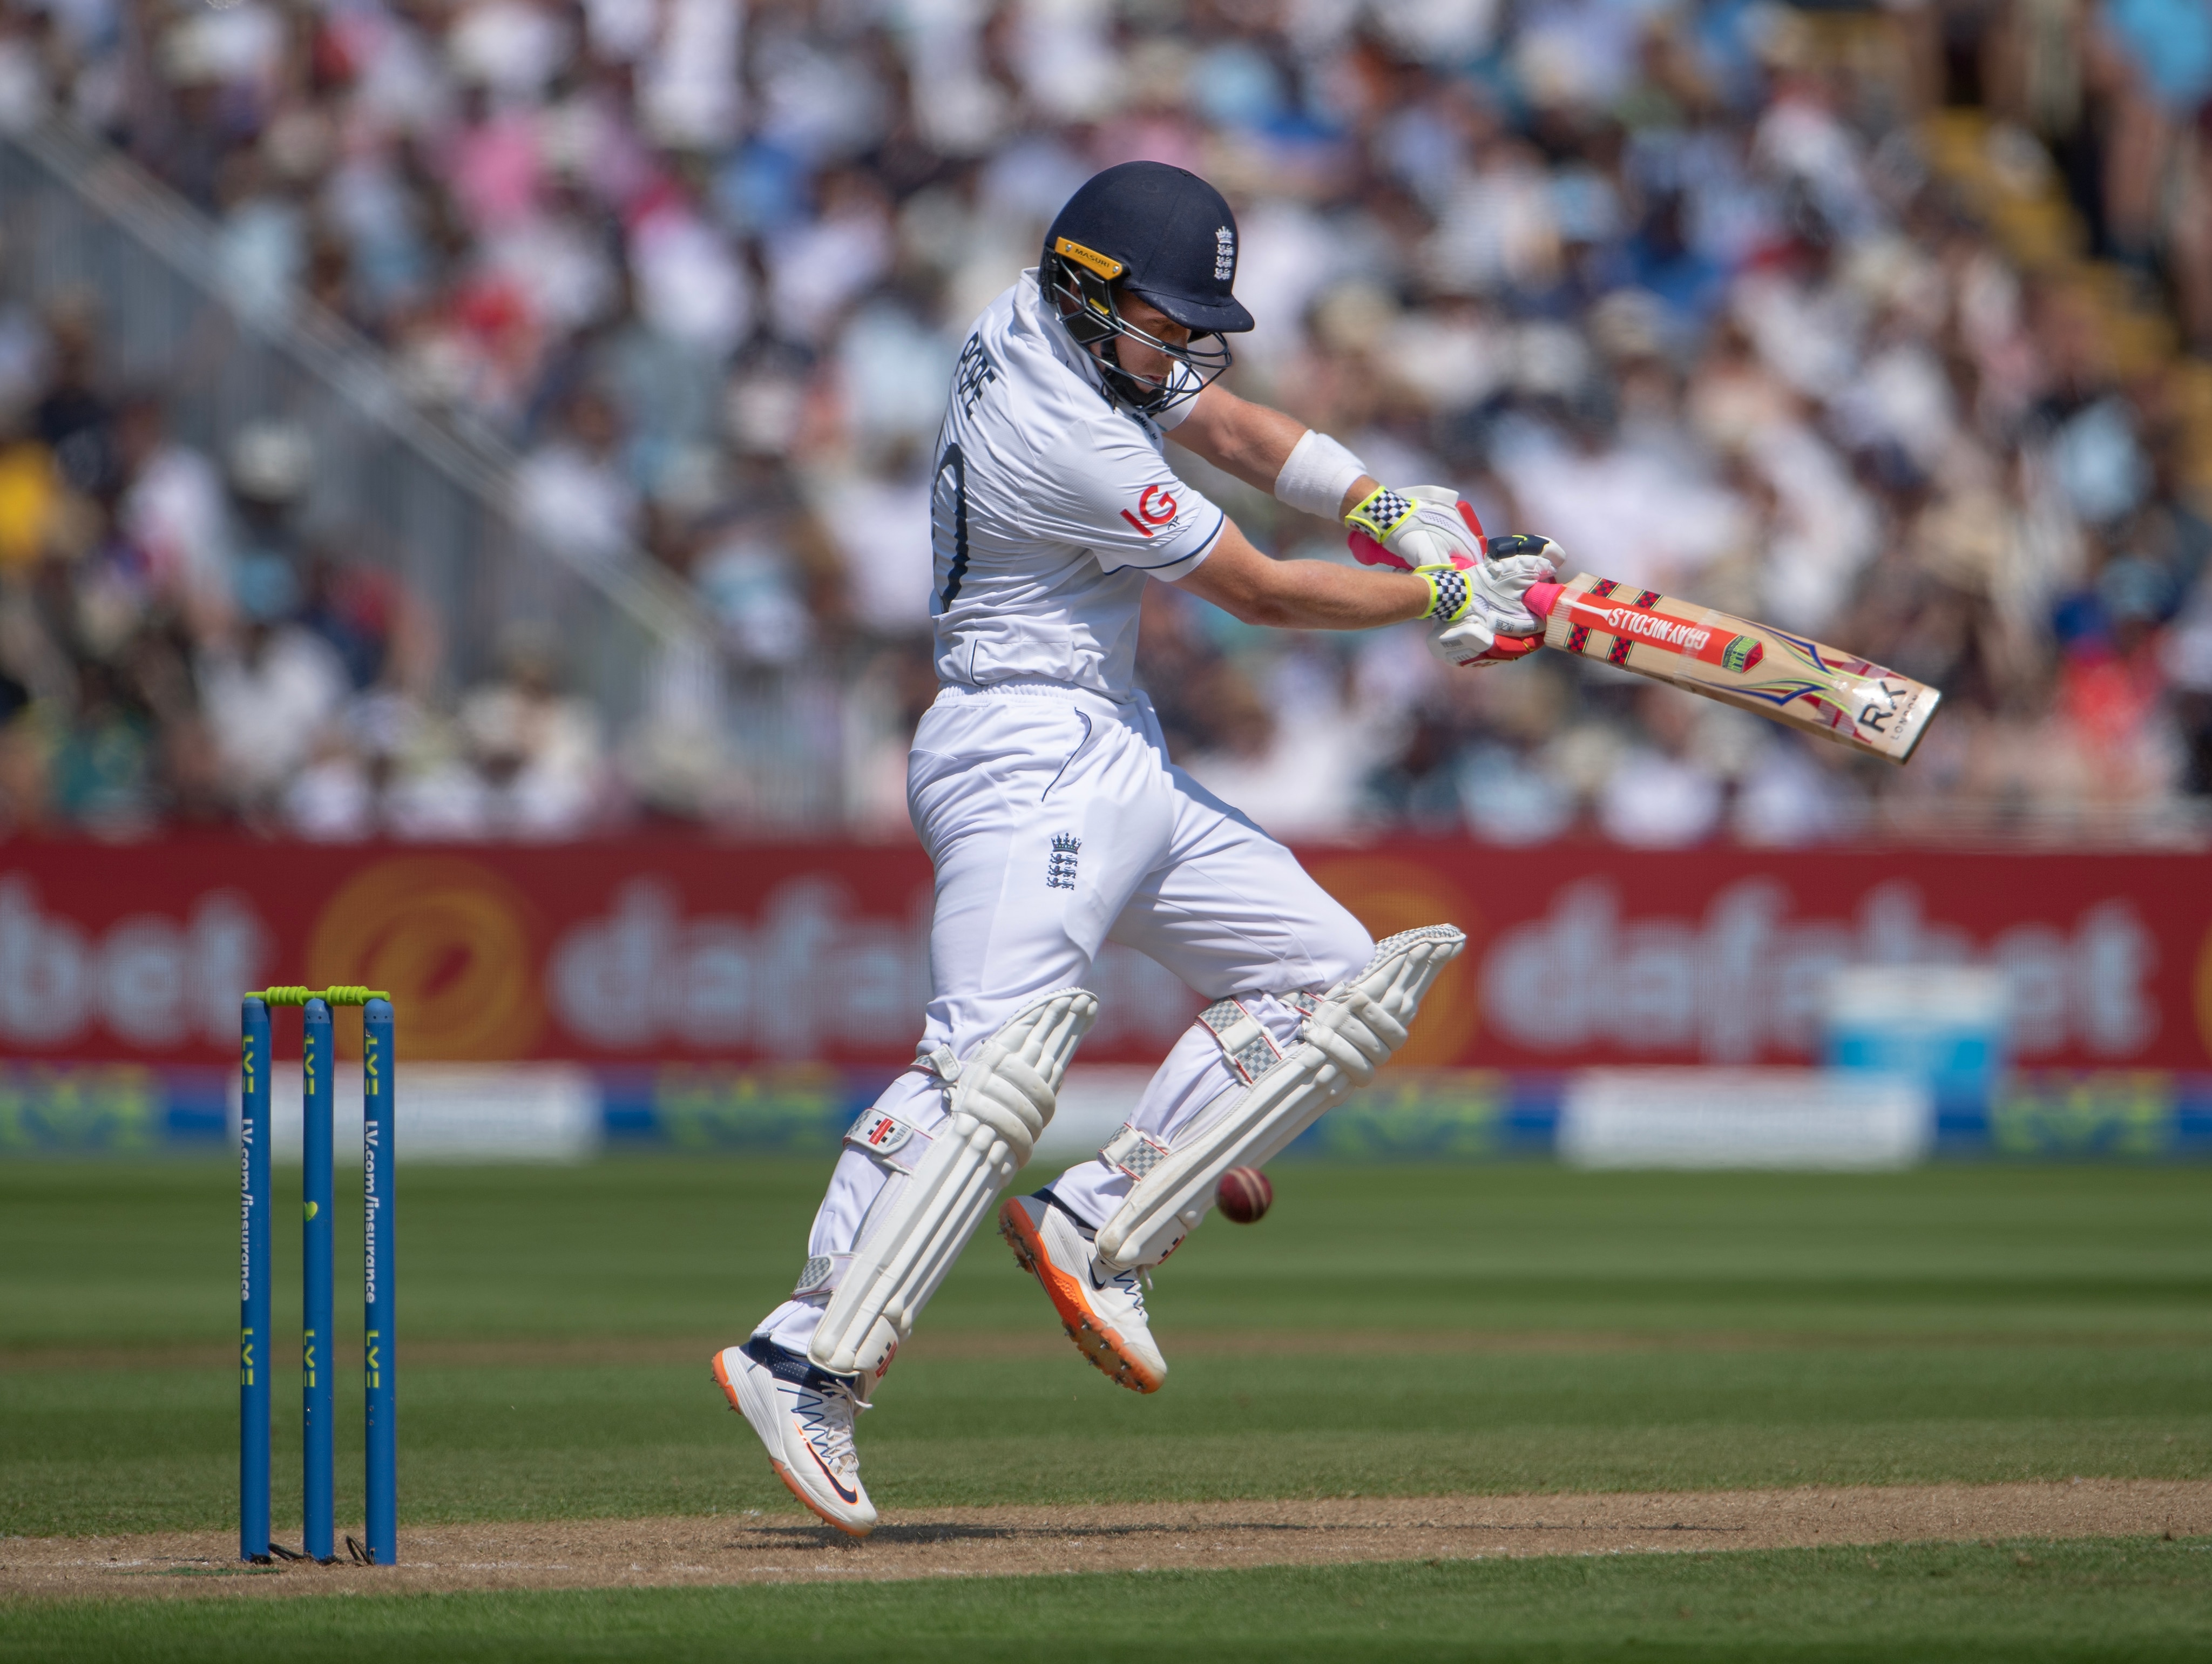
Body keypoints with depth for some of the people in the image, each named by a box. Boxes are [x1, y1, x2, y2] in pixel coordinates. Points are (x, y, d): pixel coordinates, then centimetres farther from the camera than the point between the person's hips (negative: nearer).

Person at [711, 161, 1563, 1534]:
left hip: (1116, 760, 11)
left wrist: (1392, 510, 2)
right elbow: (1263, 595, -12)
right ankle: (810, 1360, -33)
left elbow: (1230, 426, 18)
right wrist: (1445, 598, 0)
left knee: (1335, 981, 7)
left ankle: (1097, 1235, -3)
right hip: (1033, 757, -11)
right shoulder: (1061, 442, -20)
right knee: (999, 1052, -27)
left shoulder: (1051, 324, 7)